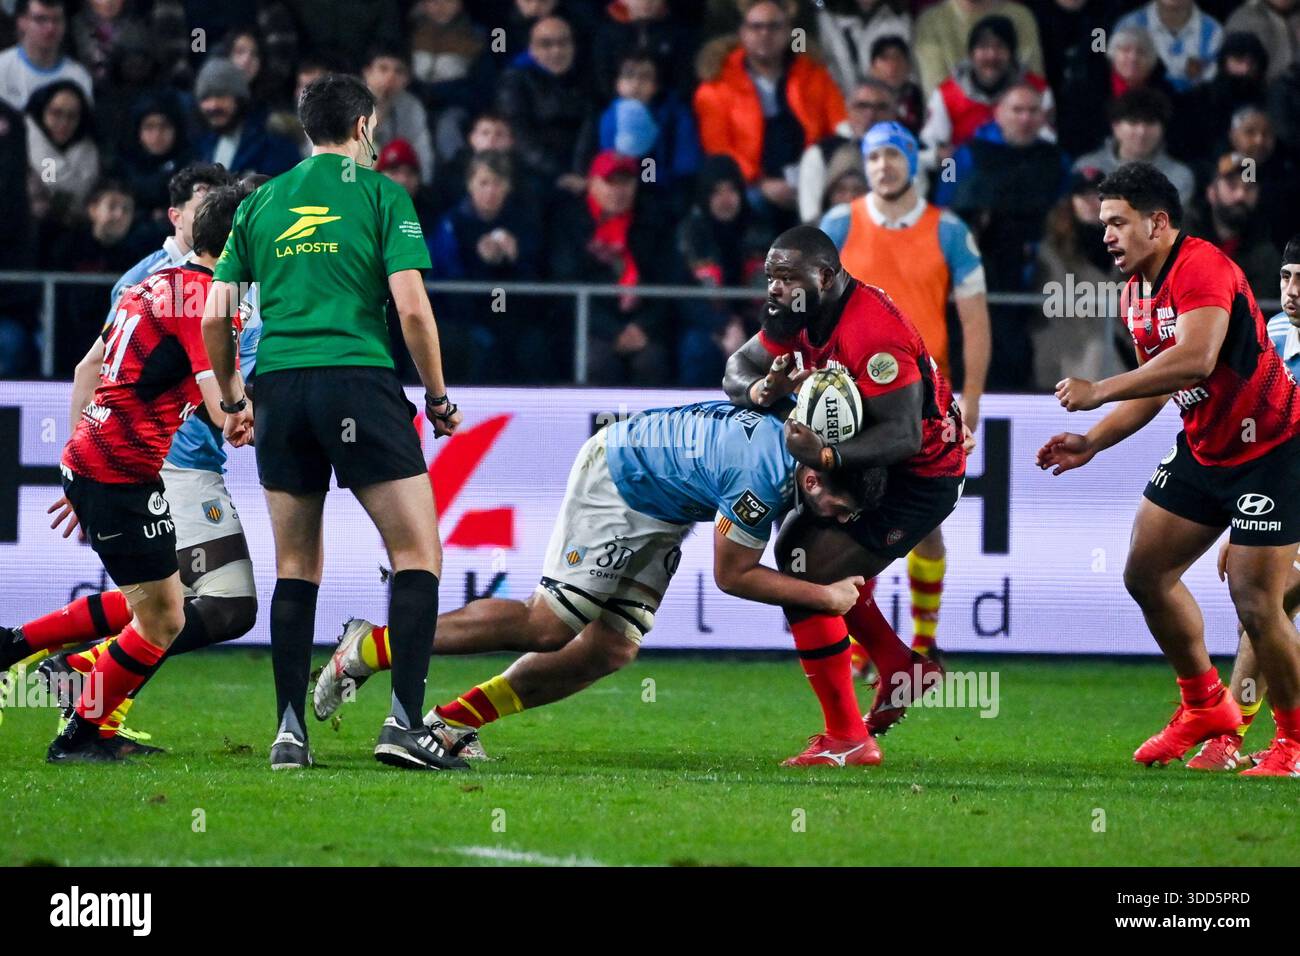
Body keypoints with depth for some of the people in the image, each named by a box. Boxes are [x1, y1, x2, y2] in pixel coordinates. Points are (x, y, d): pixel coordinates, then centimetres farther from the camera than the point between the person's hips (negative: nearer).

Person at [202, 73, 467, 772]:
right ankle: (403, 721, -12)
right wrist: (439, 398, 5)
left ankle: (289, 732, 6)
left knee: (296, 566, 12)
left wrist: (232, 401, 25)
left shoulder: (261, 202, 15)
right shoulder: (380, 193, 4)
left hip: (279, 390, 4)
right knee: (418, 554, 0)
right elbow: (411, 307, -5)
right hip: (358, 382, -4)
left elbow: (215, 316, 12)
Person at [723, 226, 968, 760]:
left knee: (806, 579, -15)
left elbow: (904, 436, -33)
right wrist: (762, 391, -24)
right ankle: (900, 667, 28)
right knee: (797, 547, 23)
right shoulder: (801, 315, -1)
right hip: (875, 468, 10)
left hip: (919, 480, -10)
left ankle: (846, 736, -8)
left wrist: (826, 457, -45)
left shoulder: (871, 334, -30)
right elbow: (739, 369, -1)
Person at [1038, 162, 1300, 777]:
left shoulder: (1201, 267, -23)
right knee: (1146, 575, 9)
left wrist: (1100, 391, -33)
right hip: (1203, 448, 10)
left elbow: (1195, 359, -38)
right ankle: (1205, 706, 26)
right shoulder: (1136, 290, 8)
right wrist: (1091, 443, 7)